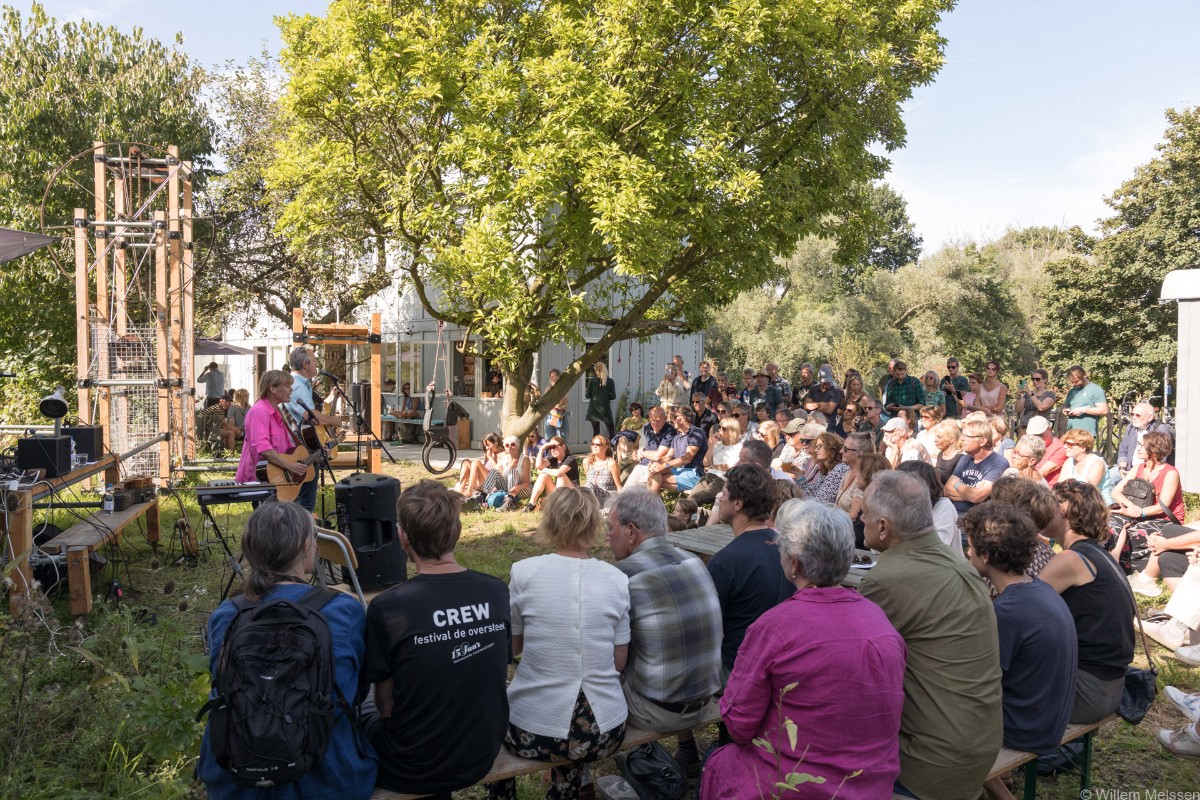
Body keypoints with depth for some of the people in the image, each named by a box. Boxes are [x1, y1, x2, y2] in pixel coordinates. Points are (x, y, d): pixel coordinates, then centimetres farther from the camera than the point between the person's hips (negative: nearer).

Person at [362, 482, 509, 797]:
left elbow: (387, 704, -10)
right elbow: (485, 676, 3)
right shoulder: (497, 592, -12)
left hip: (413, 771, -4)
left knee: (365, 707, 24)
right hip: (483, 757, 4)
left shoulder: (386, 608, -24)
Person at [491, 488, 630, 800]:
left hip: (535, 731, -2)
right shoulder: (617, 579, -5)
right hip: (605, 731, 2)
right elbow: (619, 662, 3)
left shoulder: (524, 572, -11)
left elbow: (511, 648, 3)